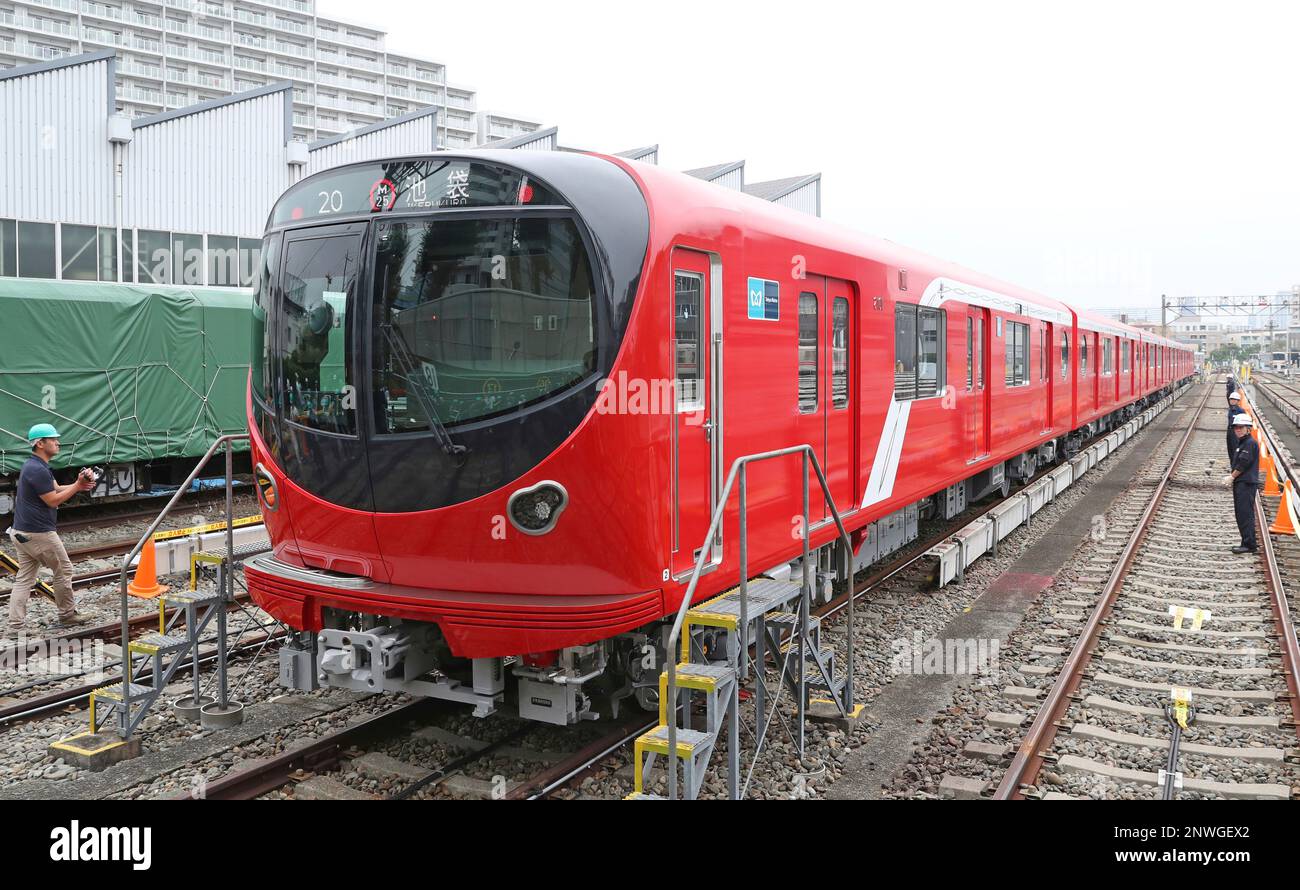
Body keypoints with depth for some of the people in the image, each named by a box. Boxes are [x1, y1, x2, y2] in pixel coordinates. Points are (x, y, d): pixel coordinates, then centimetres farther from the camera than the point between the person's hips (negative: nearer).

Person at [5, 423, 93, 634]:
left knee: (24, 579, 8)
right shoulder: (38, 470, -19)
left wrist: (79, 484, -4)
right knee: (64, 570, 7)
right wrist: (78, 485, -11)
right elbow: (53, 501, -16)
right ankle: (66, 615, 20)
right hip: (38, 534, -10)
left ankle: (16, 627, 5)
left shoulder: (35, 466, 13)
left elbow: (57, 489, 11)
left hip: (21, 533, 10)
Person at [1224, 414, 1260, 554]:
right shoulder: (1242, 442, 19)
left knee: (1245, 514, -11)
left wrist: (1232, 476, -8)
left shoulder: (1250, 443, -12)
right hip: (1240, 483, 10)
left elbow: (1243, 463, -17)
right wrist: (1232, 476, 7)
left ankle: (1249, 544, -10)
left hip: (1247, 484, -10)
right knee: (1241, 514, 13)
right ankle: (1247, 543, 18)